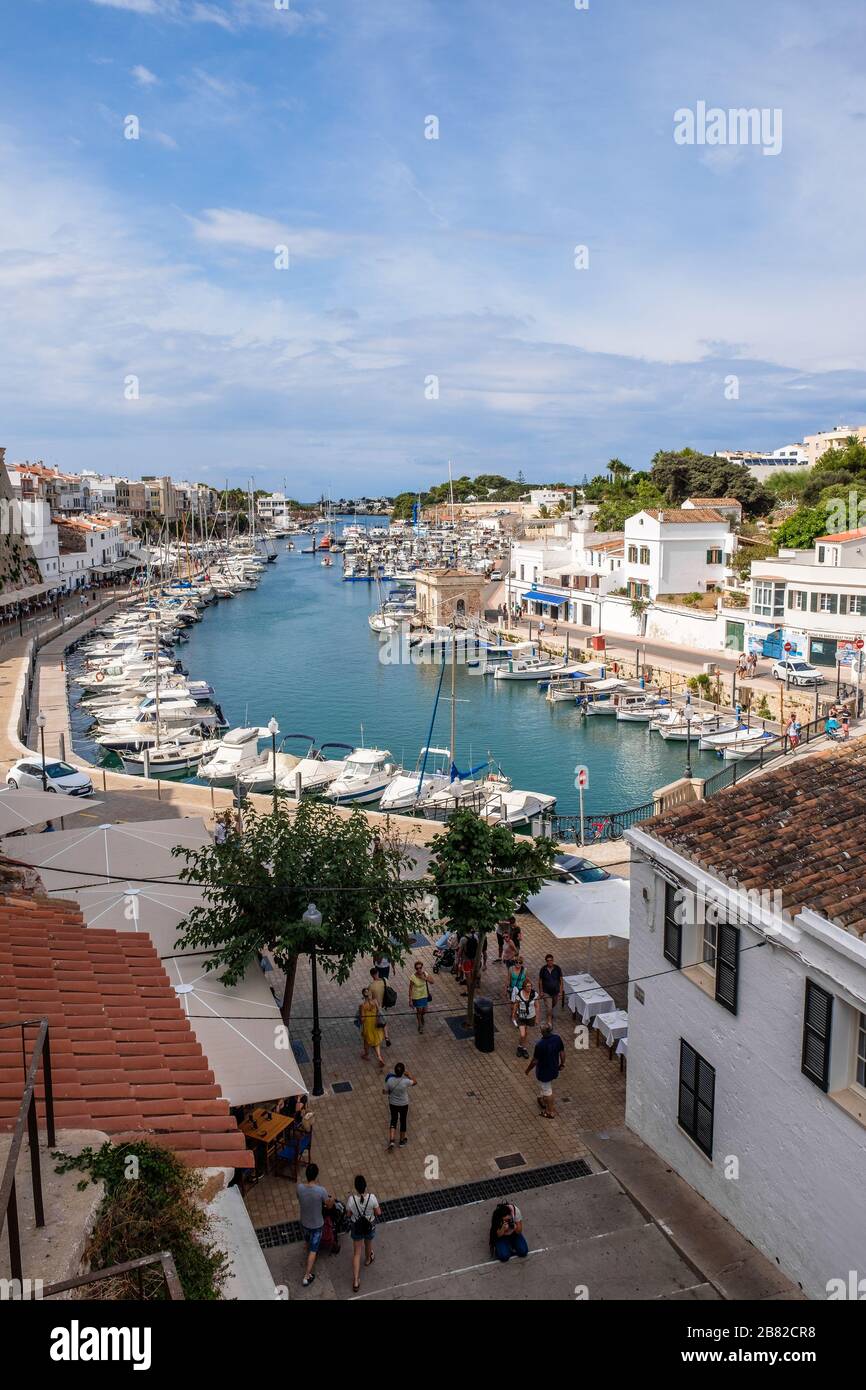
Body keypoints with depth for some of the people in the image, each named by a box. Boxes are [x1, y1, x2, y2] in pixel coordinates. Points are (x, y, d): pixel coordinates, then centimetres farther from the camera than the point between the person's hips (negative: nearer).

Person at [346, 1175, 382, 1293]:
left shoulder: (351, 1199, -30)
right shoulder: (372, 1197, -31)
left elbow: (348, 1215, -12)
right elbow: (378, 1213, -16)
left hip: (356, 1227, 0)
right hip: (370, 1226, 0)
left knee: (356, 1253, 18)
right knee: (368, 1243, 33)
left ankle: (356, 1282, 18)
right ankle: (368, 1259, 63)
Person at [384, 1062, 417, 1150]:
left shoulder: (390, 1080, -23)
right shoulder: (406, 1081, -29)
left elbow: (386, 1092, -8)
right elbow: (415, 1082, -8)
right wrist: (408, 1075, 2)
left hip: (392, 1104, 2)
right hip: (403, 1105, -2)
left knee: (393, 1120, 24)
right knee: (403, 1121, 21)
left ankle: (391, 1141, 14)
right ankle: (402, 1141, 38)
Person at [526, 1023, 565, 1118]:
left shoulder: (540, 1044, -33)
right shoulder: (557, 1038, -16)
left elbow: (535, 1060, -21)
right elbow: (562, 1052, -3)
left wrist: (528, 1069, -3)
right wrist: (562, 1064, 15)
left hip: (544, 1071, -6)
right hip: (554, 1069, 6)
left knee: (547, 1091, 14)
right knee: (548, 1087, 29)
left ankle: (551, 1112, 29)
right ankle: (543, 1101, 50)